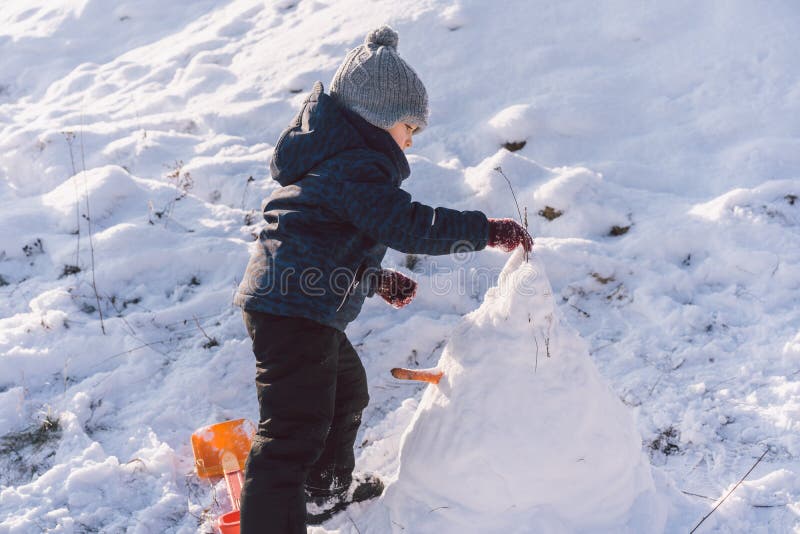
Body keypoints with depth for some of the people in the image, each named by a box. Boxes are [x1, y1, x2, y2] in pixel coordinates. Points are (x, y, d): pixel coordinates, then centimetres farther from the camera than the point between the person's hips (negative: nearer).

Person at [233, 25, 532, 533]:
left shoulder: (335, 159, 20)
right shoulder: (356, 168, -15)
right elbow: (409, 225, -25)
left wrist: (377, 280, 22)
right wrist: (486, 229, -22)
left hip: (307, 310, 11)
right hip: (295, 312, -11)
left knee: (347, 390, 29)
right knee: (296, 428, -10)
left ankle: (328, 487, 48)